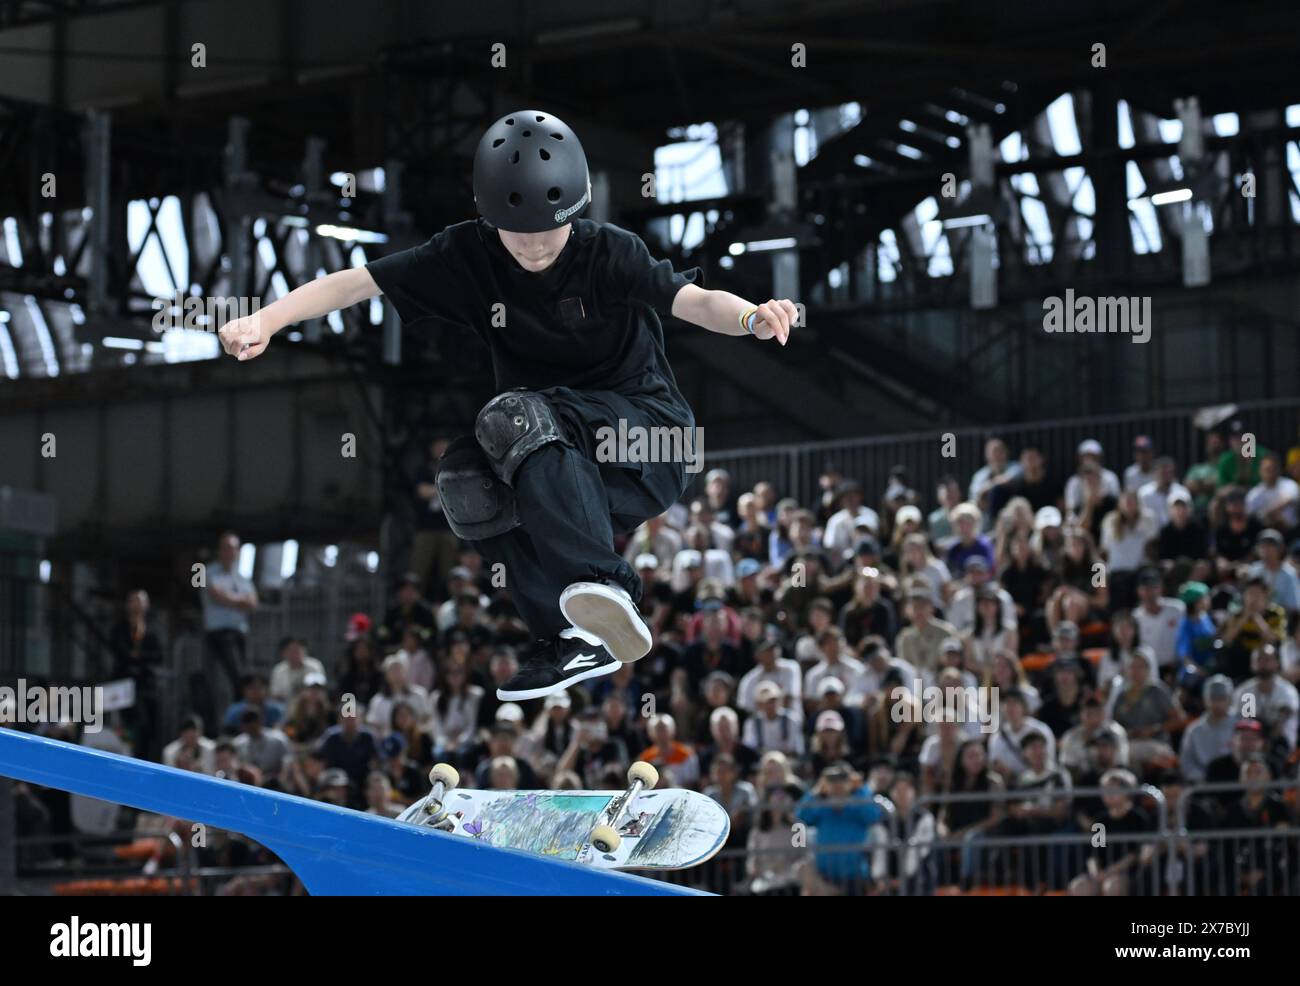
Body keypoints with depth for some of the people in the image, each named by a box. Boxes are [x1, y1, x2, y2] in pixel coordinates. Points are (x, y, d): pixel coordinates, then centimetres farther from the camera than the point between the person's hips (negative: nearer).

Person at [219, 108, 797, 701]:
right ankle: (570, 636, -18)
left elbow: (690, 301, -29)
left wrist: (751, 317, -51)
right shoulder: (470, 255, -3)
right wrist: (265, 321, -22)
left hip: (649, 434, -4)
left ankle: (602, 588, -41)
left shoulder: (609, 253, -12)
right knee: (464, 476, -29)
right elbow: (356, 283, -6)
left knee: (513, 416, -32)